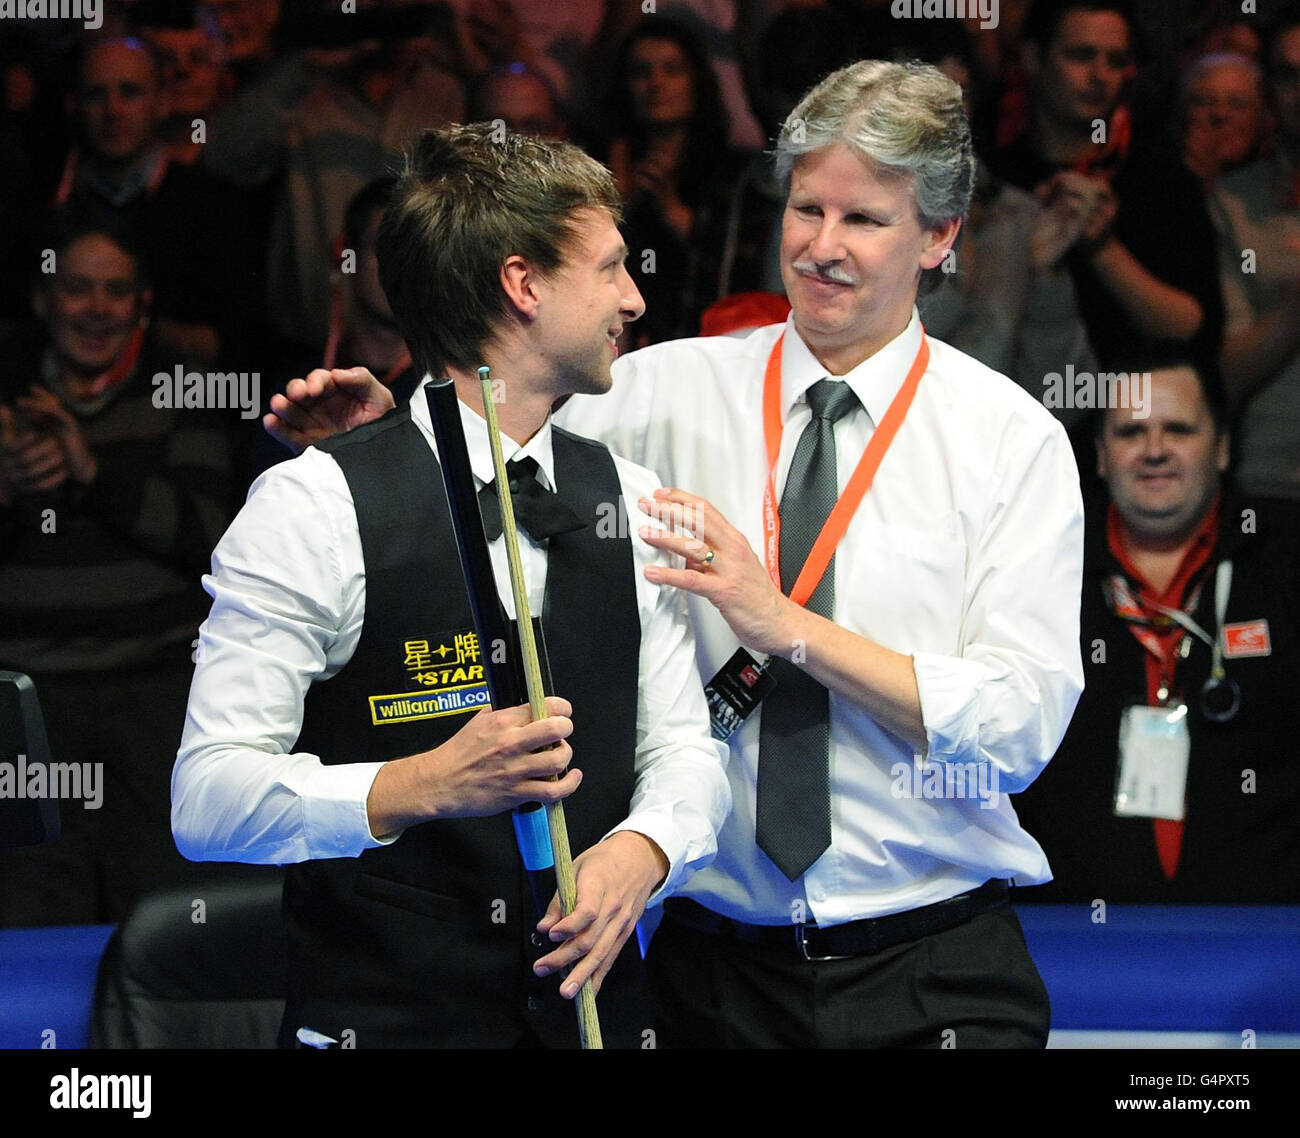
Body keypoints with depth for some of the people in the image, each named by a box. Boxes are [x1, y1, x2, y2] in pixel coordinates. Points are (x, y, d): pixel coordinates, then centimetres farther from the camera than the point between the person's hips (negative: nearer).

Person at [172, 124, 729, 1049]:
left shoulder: (630, 503, 8)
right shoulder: (314, 508, -12)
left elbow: (683, 748, 7)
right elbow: (206, 800, -16)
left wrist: (642, 849, -16)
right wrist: (424, 786, -30)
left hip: (593, 1002, 5)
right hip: (380, 1014, -5)